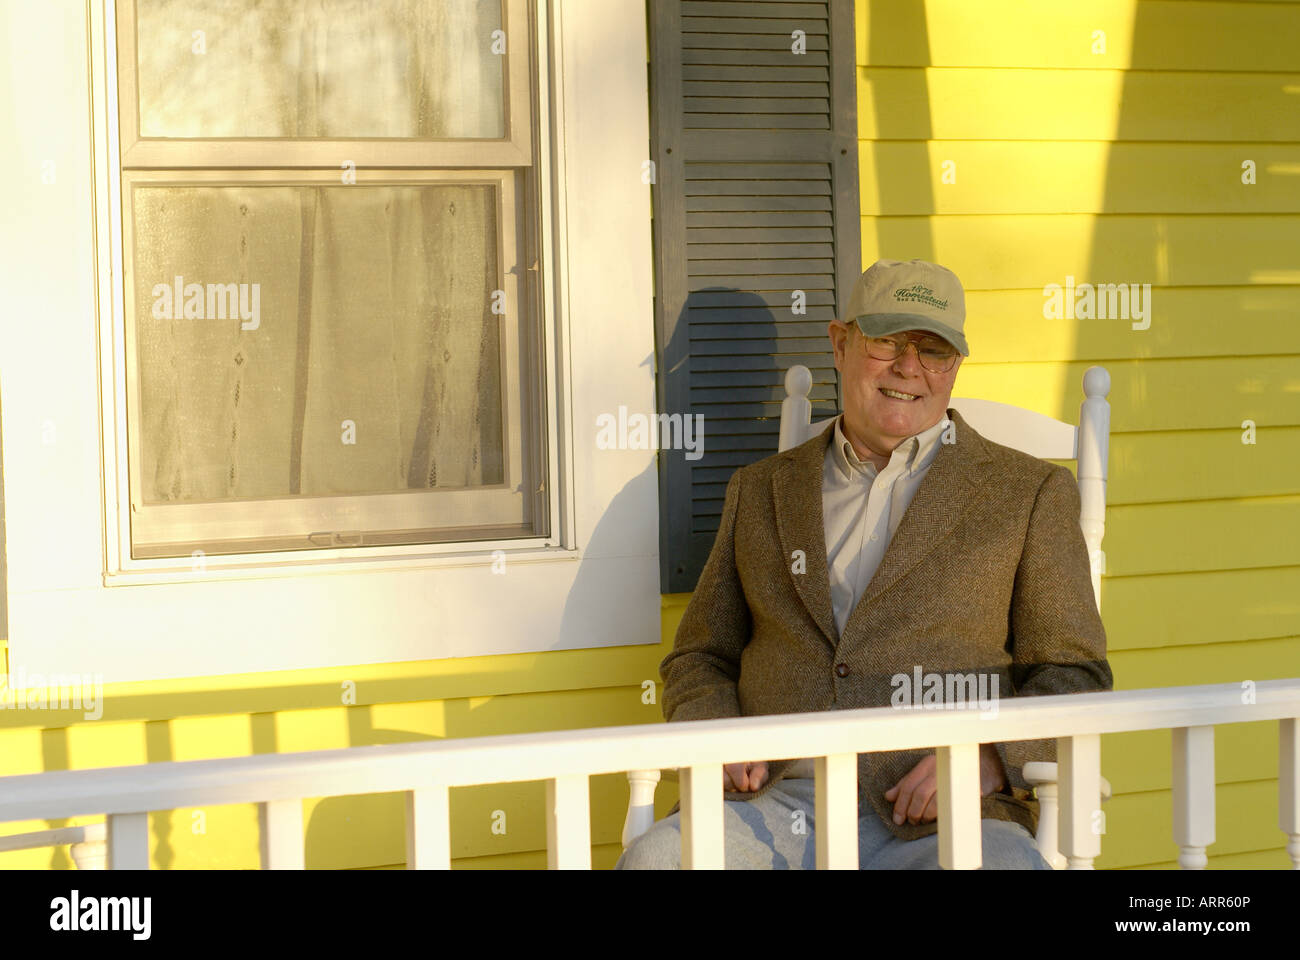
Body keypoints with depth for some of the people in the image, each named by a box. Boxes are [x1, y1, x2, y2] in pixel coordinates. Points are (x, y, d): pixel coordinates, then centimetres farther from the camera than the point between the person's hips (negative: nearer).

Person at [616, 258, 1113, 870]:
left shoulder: (1028, 493, 13)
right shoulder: (760, 490, 22)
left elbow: (1075, 679, 9)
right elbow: (699, 660, 25)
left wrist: (987, 761, -11)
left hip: (942, 822, -1)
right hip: (778, 806, 2)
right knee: (653, 861, -31)